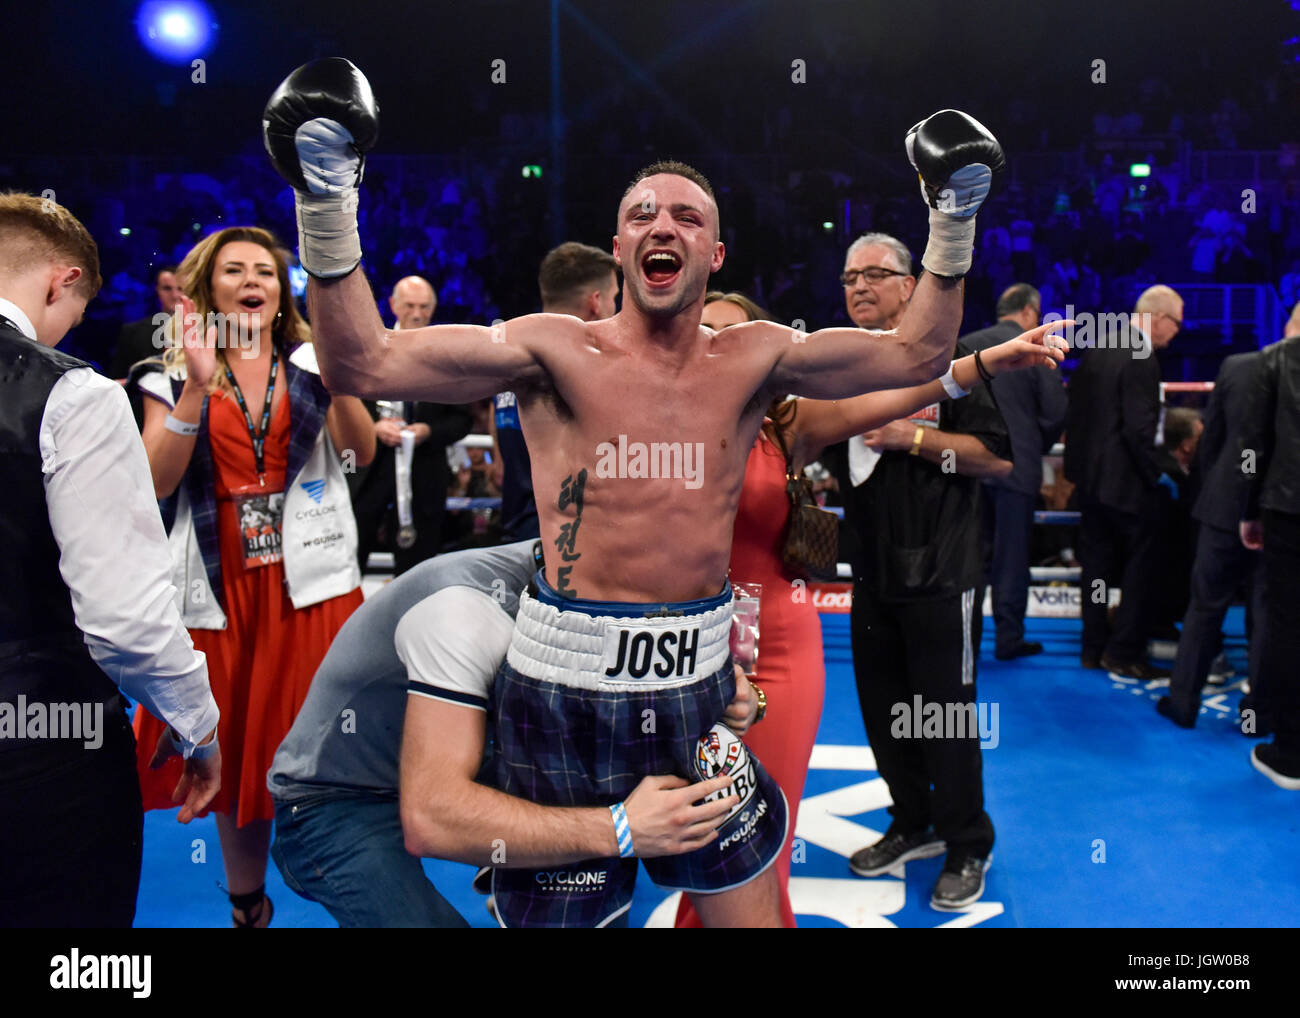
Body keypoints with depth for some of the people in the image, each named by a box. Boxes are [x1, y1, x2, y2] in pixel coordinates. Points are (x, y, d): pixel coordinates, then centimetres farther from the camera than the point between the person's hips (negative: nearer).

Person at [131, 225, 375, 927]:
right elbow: (156, 483, -8)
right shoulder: (176, 377, 6)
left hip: (309, 583, -1)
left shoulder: (309, 363, 7)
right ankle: (246, 905, 29)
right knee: (234, 753, 10)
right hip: (221, 588, 1)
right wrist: (198, 388, -17)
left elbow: (361, 451, -9)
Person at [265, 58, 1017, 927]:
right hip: (567, 682, -2)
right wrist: (327, 203, -24)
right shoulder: (558, 351, -6)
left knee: (750, 908, 16)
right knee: (554, 912, 13)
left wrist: (954, 221, -2)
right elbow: (364, 364, -15)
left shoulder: (751, 359, 3)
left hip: (700, 679, 3)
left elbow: (915, 355, 4)